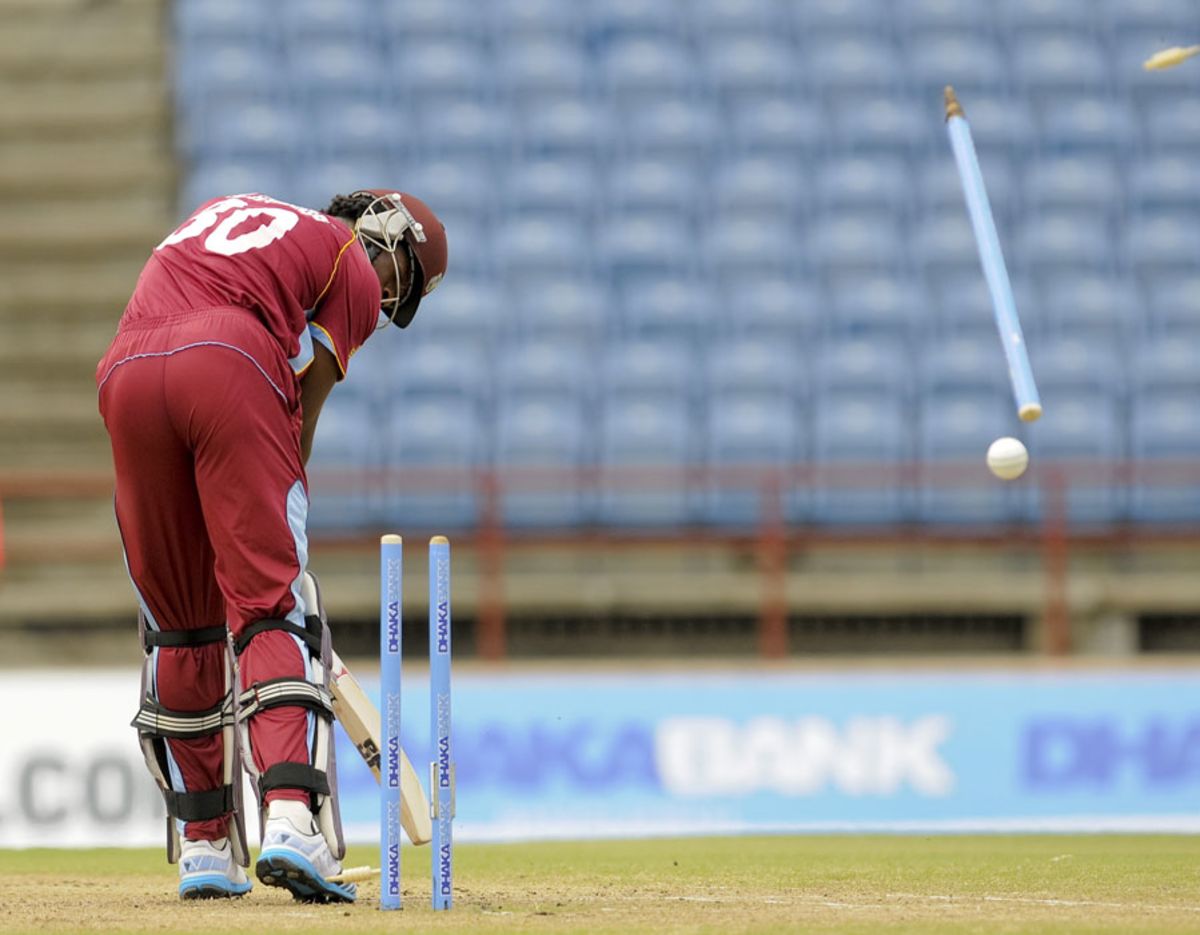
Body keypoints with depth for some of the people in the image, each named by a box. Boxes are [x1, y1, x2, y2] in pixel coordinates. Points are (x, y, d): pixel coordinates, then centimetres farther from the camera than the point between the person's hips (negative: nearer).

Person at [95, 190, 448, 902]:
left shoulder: (226, 212, 35)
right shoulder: (355, 270, 17)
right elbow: (303, 408, 11)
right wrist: (279, 534, 17)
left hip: (125, 374, 5)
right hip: (231, 364, -5)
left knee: (178, 623, 13)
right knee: (269, 605, -6)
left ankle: (203, 844, 13)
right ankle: (292, 818, -24)